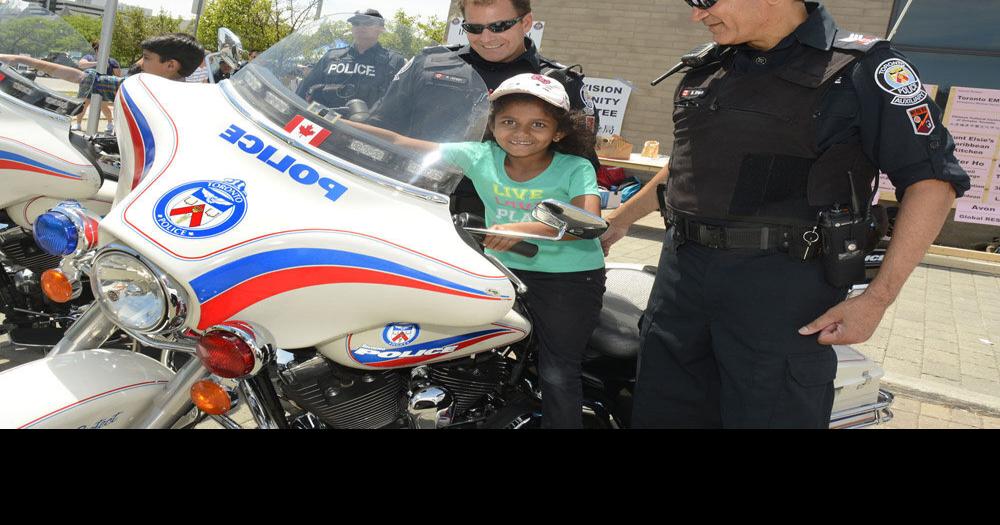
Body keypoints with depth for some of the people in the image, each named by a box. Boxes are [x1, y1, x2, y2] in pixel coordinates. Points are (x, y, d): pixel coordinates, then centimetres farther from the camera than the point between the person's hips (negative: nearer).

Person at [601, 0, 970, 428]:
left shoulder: (860, 67, -5)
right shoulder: (705, 71, 14)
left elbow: (931, 179, -7)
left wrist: (877, 299, -14)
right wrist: (621, 219, 32)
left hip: (783, 286, -5)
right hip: (681, 272, 6)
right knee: (659, 412, 12)